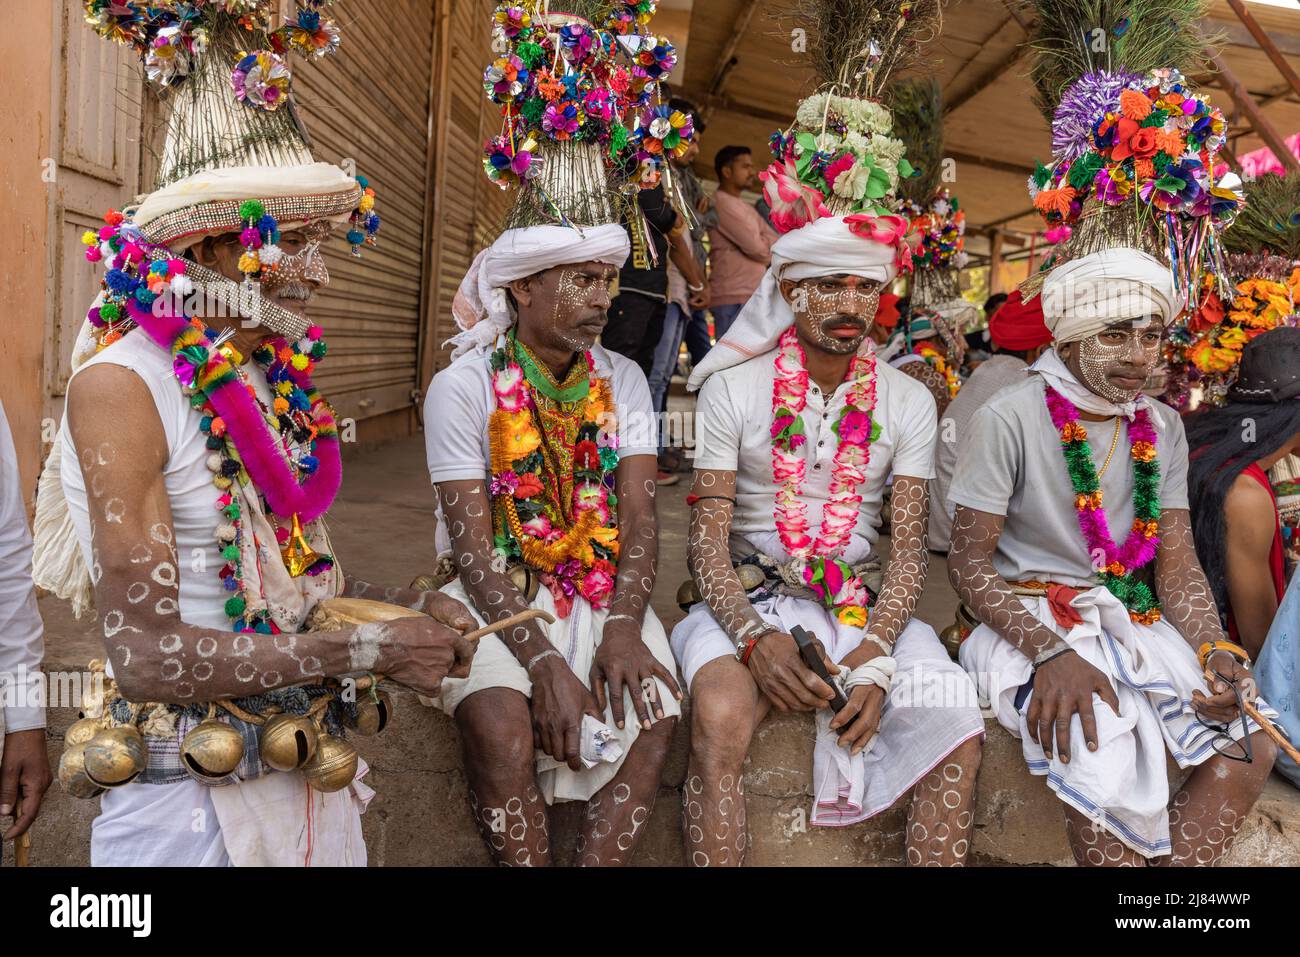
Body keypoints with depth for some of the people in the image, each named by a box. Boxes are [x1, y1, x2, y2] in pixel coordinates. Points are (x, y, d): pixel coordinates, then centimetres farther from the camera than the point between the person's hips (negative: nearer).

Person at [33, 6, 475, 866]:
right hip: (189, 785, -6)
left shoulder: (276, 375, 2)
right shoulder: (123, 386, -18)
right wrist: (366, 649, -20)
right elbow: (149, 652, -21)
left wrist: (405, 609, -7)